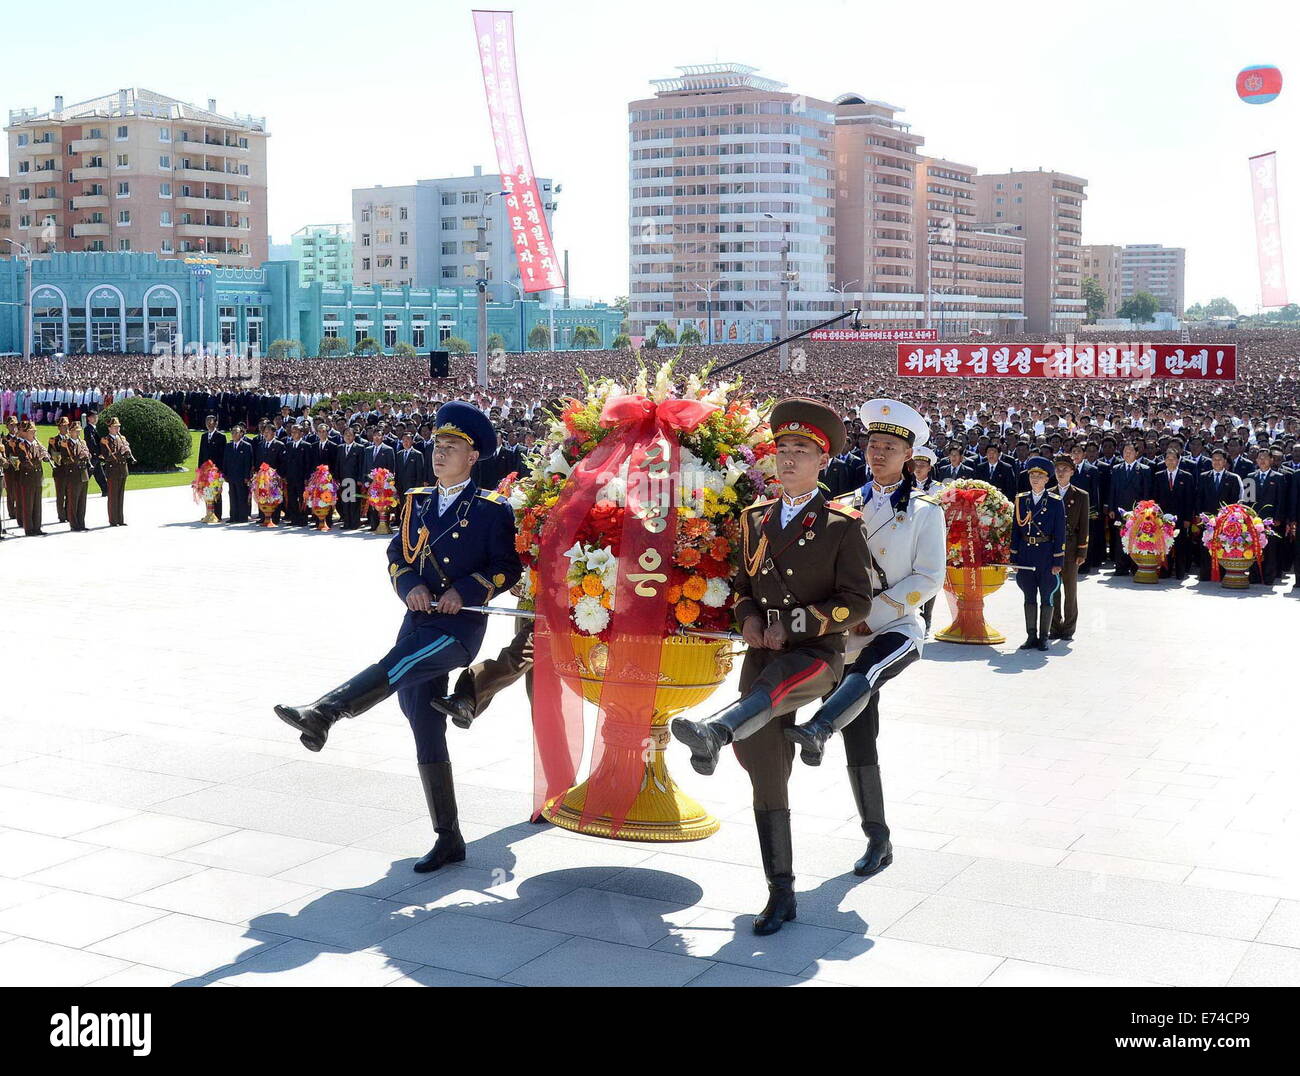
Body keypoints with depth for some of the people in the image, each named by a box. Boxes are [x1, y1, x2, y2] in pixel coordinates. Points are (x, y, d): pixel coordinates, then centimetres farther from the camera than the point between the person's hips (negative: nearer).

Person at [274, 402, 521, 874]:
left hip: (460, 625, -5)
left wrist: (465, 591, -15)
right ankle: (448, 840, 9)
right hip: (419, 622, 5)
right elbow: (396, 555, 17)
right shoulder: (417, 501, 17)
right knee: (427, 735, 3)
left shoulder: (492, 509, 0)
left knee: (397, 665, -33)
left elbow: (508, 568, -2)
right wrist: (410, 586, -3)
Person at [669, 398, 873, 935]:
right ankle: (781, 892, 8)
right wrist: (748, 616, -1)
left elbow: (856, 601, -5)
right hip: (763, 654, 5)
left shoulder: (841, 526, -2)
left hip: (817, 653, -4)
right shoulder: (755, 519, 12)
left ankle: (715, 732, -67)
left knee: (773, 683, -41)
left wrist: (794, 623, -15)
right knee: (767, 774, 1)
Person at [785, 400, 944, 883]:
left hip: (896, 630, -4)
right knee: (859, 746, 3)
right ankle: (878, 840, 14)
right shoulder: (846, 506, 13)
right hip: (847, 637, 4)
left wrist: (871, 615, -14)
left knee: (865, 671, -39)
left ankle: (816, 731, -64)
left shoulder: (925, 511, 2)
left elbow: (927, 579, -7)